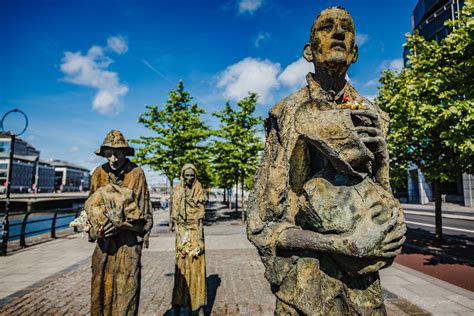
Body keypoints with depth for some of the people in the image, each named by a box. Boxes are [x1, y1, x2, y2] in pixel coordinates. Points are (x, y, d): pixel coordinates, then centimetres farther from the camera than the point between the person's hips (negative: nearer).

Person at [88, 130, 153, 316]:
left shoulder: (136, 174, -9)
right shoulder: (99, 173, 2)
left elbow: (144, 212, -5)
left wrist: (121, 225, -18)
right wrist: (95, 230, -5)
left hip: (128, 241, -3)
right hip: (104, 240, 4)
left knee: (126, 291, 1)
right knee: (101, 288, 10)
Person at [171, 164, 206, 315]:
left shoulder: (199, 190, 2)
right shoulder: (177, 190, 1)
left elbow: (201, 215, 0)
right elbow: (175, 215, -2)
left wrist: (200, 236, -7)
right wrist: (179, 236, -9)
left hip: (196, 231, 1)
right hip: (182, 230, 0)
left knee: (197, 266, 4)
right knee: (181, 266, 0)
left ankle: (198, 303, 15)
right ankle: (178, 303, 10)